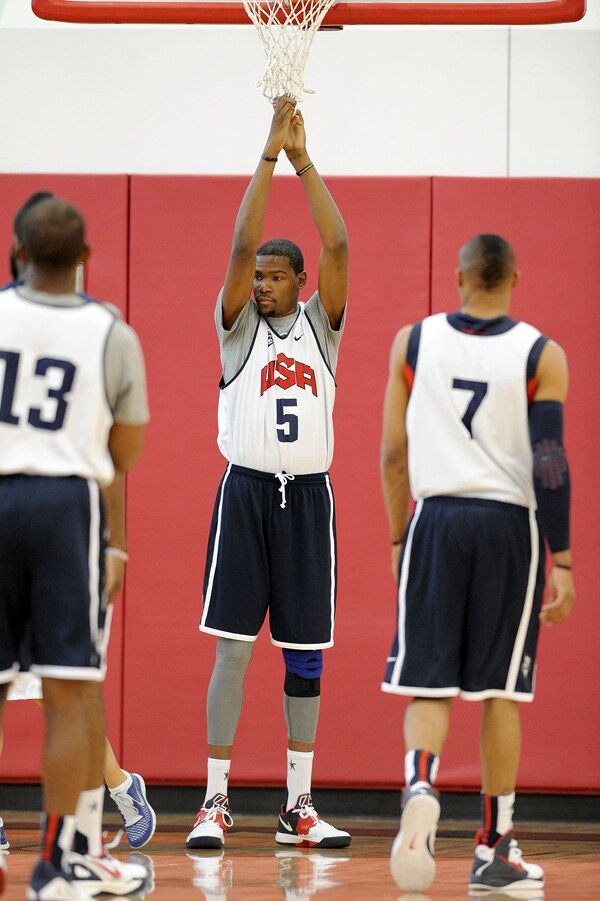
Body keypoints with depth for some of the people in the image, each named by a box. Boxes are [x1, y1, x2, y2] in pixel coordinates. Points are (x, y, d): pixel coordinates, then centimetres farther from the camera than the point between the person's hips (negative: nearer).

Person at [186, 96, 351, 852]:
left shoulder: (319, 324, 9)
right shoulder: (238, 325, 5)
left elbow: (337, 247, -3)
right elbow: (241, 245, -7)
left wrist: (304, 160, -6)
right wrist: (271, 153, -10)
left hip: (307, 495, 2)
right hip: (247, 491, -2)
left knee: (305, 657, 4)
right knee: (233, 647, -5)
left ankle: (298, 805, 8)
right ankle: (215, 800, -3)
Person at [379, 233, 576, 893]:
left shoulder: (412, 342, 4)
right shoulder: (541, 356, -3)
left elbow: (393, 453, 5)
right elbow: (549, 464, -8)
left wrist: (399, 539, 16)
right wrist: (561, 561, -4)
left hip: (434, 519, 1)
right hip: (510, 524, -1)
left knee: (428, 684, 4)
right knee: (499, 691, 7)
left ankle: (419, 787, -27)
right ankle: (493, 852, 11)